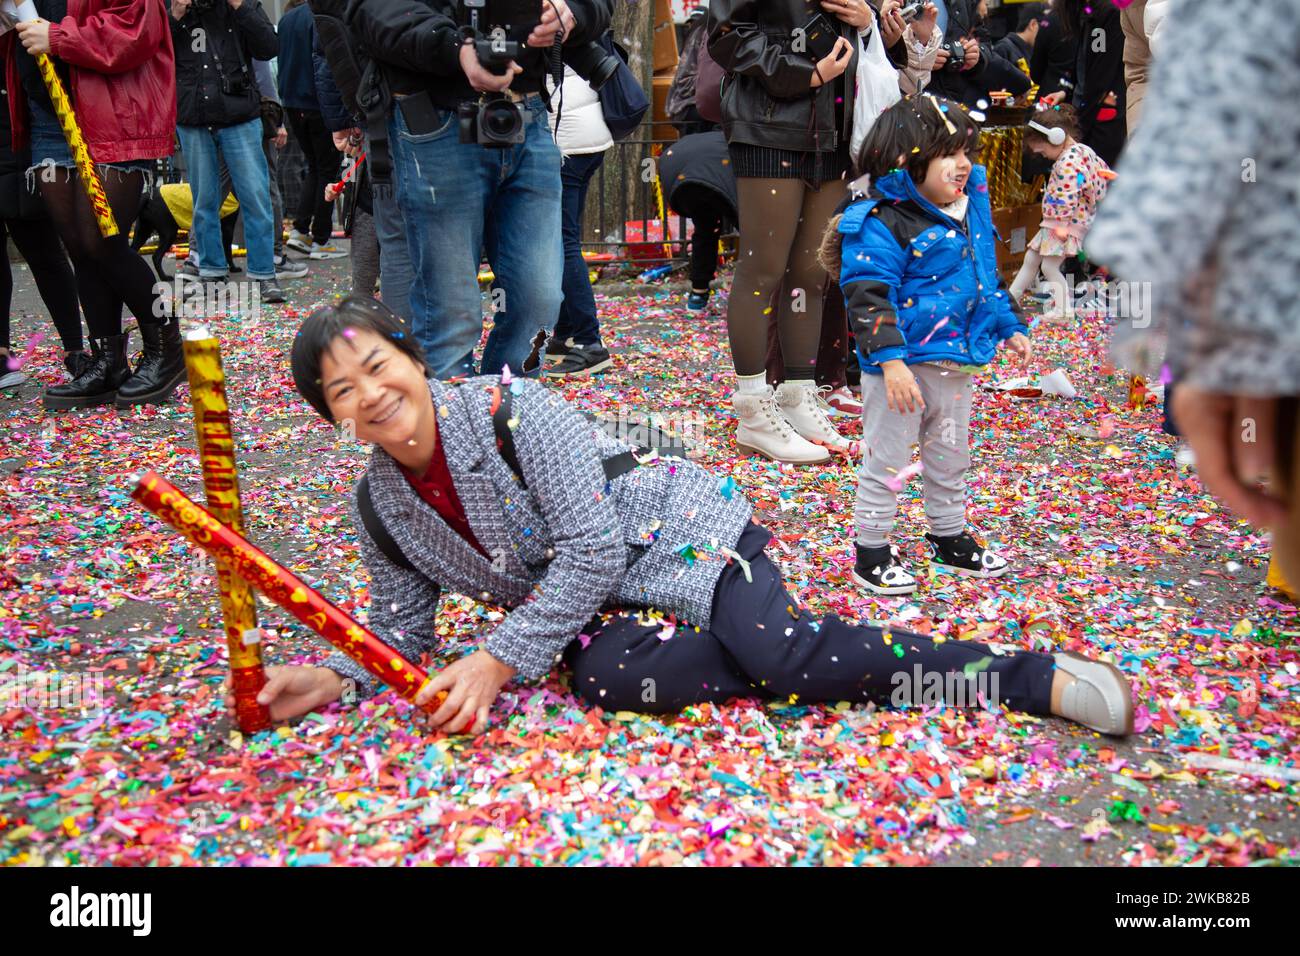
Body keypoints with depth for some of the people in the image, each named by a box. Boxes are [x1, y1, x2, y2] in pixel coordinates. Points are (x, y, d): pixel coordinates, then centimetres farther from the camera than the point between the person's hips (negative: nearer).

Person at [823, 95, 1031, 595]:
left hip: (955, 361, 8)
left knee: (950, 454, 21)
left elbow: (985, 279, 21)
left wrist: (1010, 328, 21)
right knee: (886, 458, 2)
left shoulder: (968, 212, 8)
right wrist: (891, 361, -30)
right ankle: (871, 550, 15)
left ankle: (949, 537, 39)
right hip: (904, 362, -8)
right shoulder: (881, 224, -18)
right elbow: (869, 298, -23)